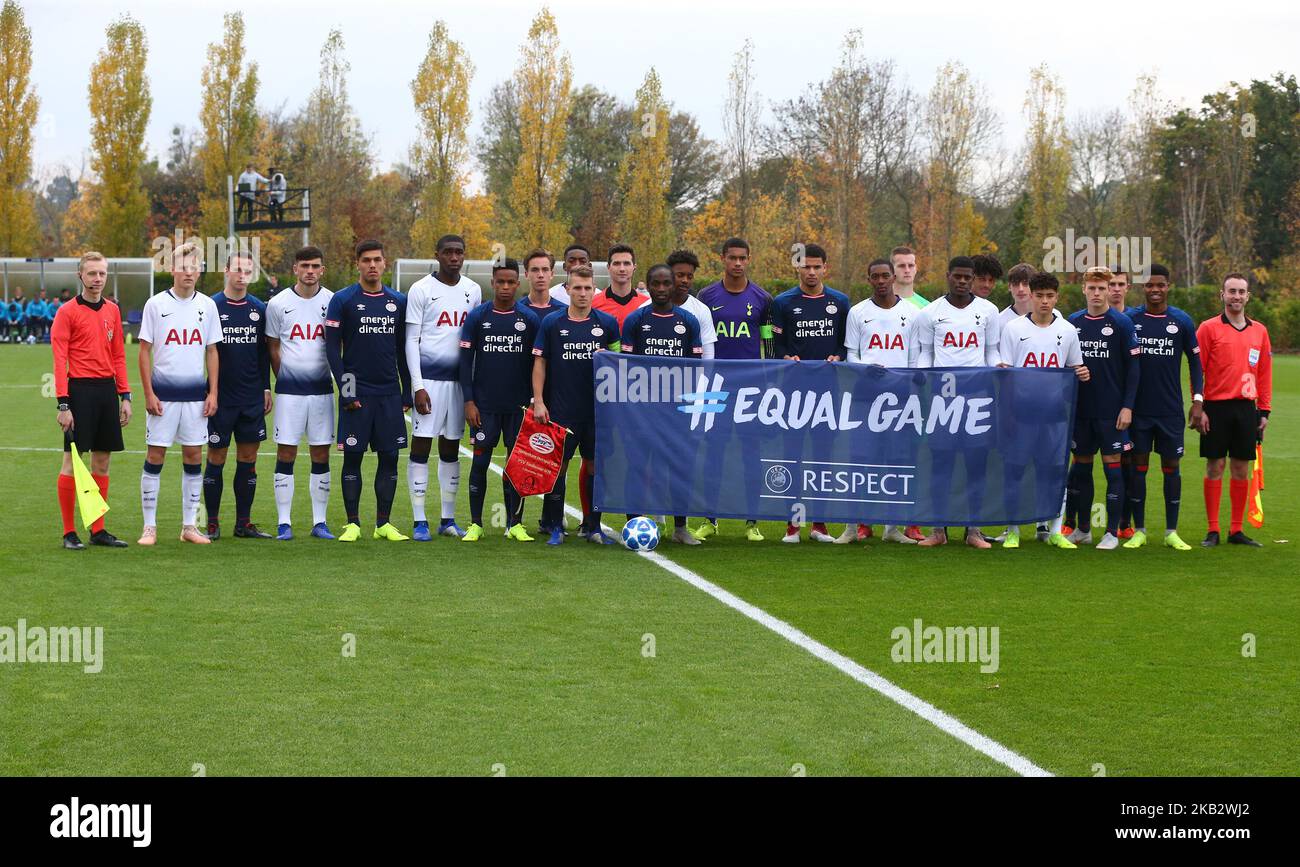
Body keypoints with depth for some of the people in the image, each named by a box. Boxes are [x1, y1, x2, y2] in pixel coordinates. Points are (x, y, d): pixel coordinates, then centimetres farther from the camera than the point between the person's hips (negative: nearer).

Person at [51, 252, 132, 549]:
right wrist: (63, 403, -15)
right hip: (80, 388, -6)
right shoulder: (67, 312, -5)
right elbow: (59, 360, -8)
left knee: (102, 460, 8)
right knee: (72, 460, -4)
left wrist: (125, 396, 10)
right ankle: (69, 532, 1)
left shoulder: (112, 310, 12)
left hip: (107, 389, 6)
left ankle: (98, 530, 14)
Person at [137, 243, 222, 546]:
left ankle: (190, 526, 13)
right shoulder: (156, 304, -2)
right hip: (163, 393, -3)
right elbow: (145, 350, -1)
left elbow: (212, 351, 11)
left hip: (196, 394, 3)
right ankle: (149, 526, 4)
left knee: (193, 458, 6)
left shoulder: (207, 305, 6)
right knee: (155, 456, -2)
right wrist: (149, 393, -8)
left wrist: (213, 393, 3)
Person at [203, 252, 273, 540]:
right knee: (216, 458, 0)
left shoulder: (258, 309, 9)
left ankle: (243, 522, 11)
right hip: (221, 397, -4)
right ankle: (212, 524, 7)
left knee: (248, 457, 5)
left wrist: (266, 388, 11)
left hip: (252, 398, 4)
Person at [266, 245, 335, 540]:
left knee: (321, 457, 4)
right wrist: (286, 380, 8)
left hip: (322, 389, 1)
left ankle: (319, 522, 11)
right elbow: (273, 349, 8)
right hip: (289, 391, -1)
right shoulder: (278, 304, 0)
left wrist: (337, 379, 8)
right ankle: (284, 523, 3)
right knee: (286, 454, -2)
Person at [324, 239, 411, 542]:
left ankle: (383, 523, 11)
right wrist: (346, 391, -10)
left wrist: (407, 393, 9)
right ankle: (353, 523, 6)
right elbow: (332, 349, -4)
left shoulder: (398, 301, 9)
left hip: (389, 393, 3)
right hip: (356, 393, -3)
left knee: (389, 458, 3)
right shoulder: (342, 300, -2)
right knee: (353, 457, -1)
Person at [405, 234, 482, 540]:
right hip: (428, 377, -5)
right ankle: (419, 522, -1)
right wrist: (418, 386, -12)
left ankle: (448, 519, 16)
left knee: (451, 448, 9)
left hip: (459, 378, 5)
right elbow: (411, 341, -5)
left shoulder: (473, 291, 10)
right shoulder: (421, 290, -4)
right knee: (421, 446, -4)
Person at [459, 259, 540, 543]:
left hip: (518, 405, 1)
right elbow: (466, 361, 1)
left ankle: (514, 524, 10)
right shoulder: (477, 317, 0)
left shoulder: (530, 319, 3)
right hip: (484, 404, -1)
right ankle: (475, 524, 6)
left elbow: (536, 365, 8)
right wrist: (468, 401, -5)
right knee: (480, 460, -1)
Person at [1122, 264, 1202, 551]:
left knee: (1171, 467, 4)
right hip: (1139, 409, 0)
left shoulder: (1182, 321, 1)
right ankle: (1139, 531, 9)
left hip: (1171, 409, 0)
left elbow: (1195, 361, 7)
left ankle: (1172, 532, 10)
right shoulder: (1130, 319, 1)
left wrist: (1197, 401, 0)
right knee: (1138, 466, 1)